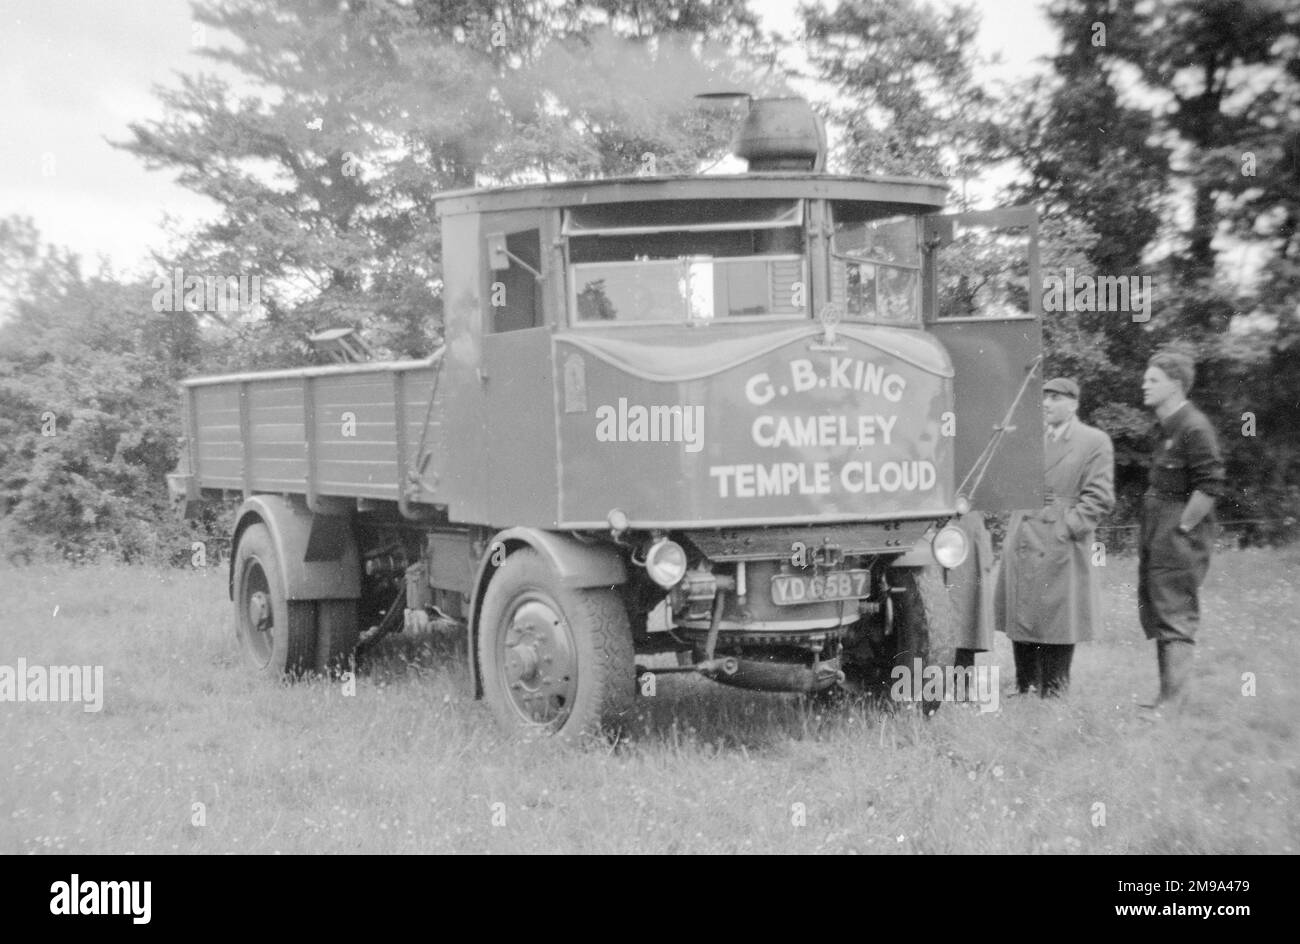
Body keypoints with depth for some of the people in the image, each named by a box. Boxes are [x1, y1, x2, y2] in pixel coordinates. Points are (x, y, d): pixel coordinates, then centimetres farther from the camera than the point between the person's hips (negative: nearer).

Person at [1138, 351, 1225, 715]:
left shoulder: (1193, 428, -16)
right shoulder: (1165, 426, 13)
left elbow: (1210, 486, -21)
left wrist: (1181, 528, -16)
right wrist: (1153, 534, 15)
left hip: (1179, 539, -10)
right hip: (1156, 540, 10)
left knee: (1176, 619, -5)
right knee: (1154, 614, 14)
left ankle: (1174, 701, 1)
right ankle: (1168, 695, 24)